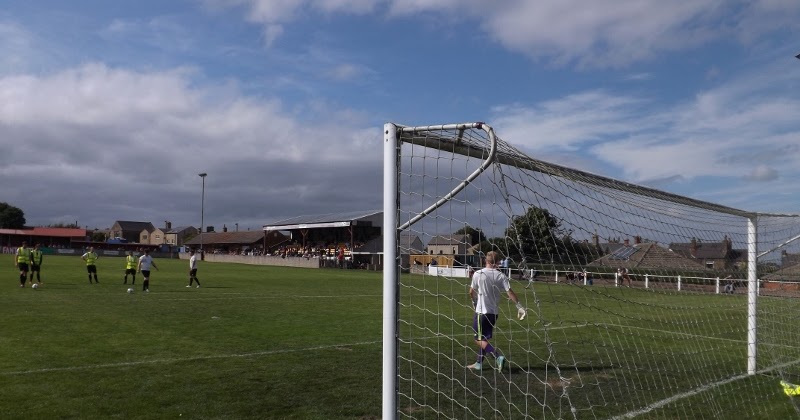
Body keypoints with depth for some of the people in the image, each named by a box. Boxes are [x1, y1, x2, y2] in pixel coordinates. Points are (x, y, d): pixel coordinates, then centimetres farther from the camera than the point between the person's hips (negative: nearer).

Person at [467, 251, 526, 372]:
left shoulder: (478, 274, -8)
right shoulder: (501, 276, -2)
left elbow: (471, 292, 1)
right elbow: (510, 292, -10)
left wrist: (474, 302, 20)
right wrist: (519, 307, -8)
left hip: (481, 311, -5)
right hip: (494, 312, 5)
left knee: (480, 340, -1)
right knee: (484, 338, 18)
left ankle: (499, 356, -19)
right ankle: (479, 363, 24)